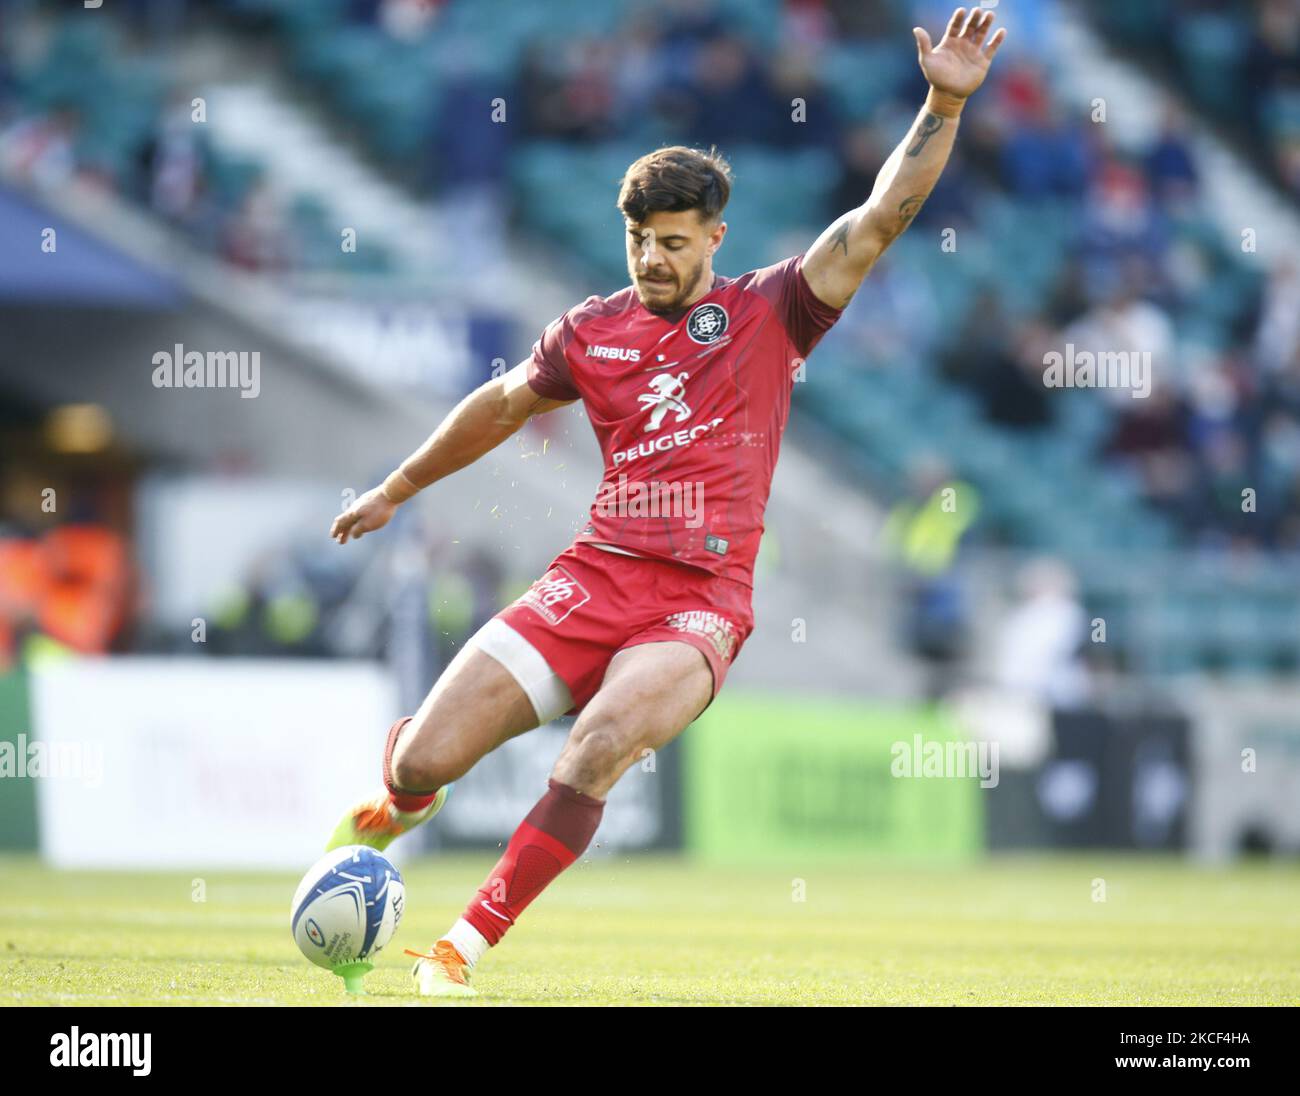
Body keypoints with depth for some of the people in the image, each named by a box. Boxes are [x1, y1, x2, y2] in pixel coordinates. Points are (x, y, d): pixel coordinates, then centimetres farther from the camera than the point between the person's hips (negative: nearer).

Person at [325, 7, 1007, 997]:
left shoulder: (768, 313, 4)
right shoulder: (594, 330, 12)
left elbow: (883, 216, -5)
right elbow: (501, 407, 28)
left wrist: (944, 106, -17)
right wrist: (397, 490, 38)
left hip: (699, 602, -3)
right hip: (591, 579, 3)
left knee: (603, 742, -32)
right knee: (423, 763, -7)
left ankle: (466, 946, -22)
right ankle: (400, 802, 34)